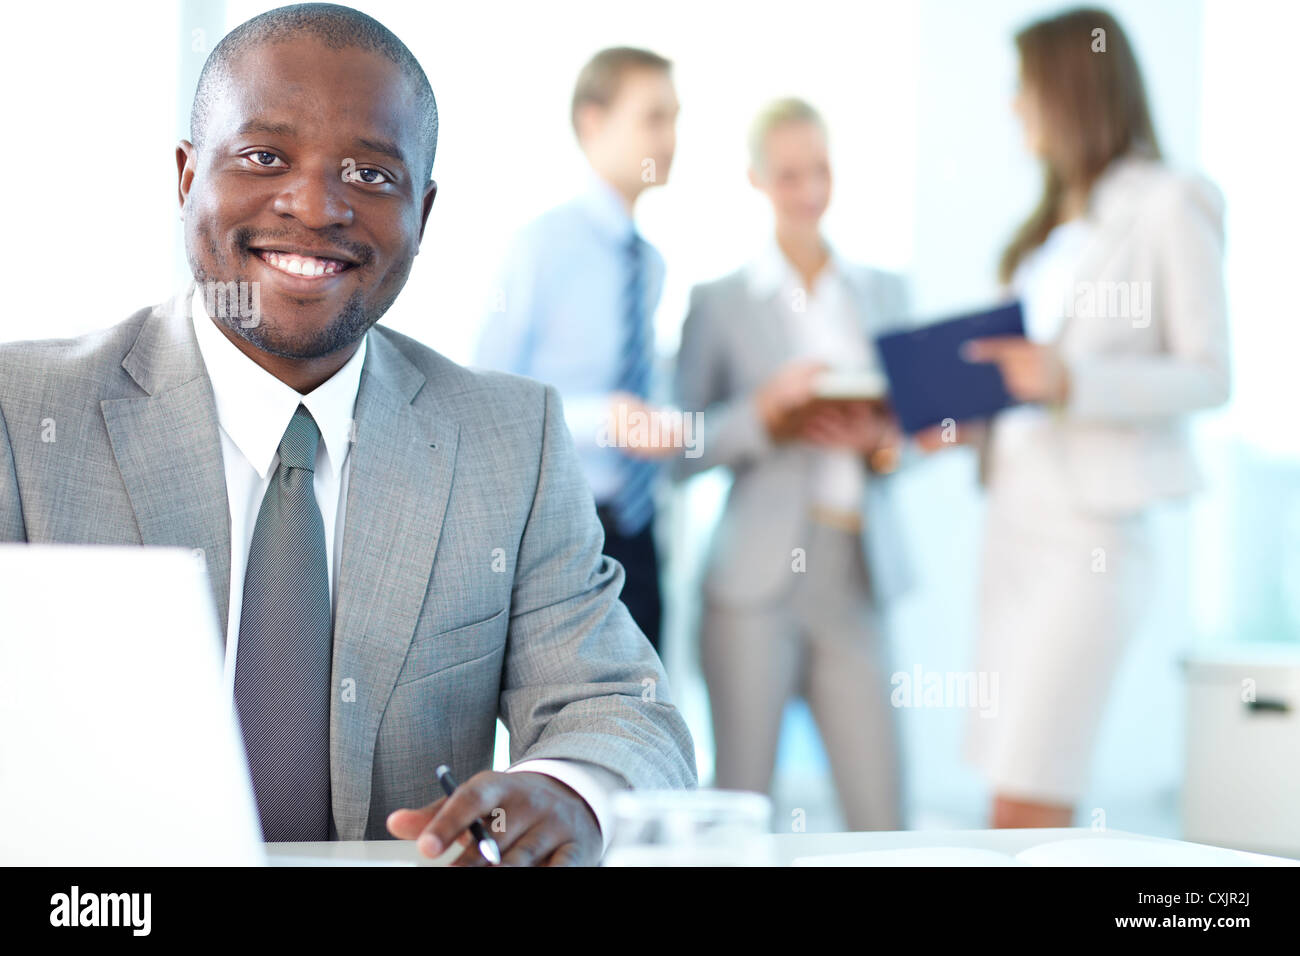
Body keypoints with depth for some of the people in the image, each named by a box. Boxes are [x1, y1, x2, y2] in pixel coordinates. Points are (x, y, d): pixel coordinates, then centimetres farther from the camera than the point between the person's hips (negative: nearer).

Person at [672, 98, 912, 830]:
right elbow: (684, 451, 1)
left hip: (854, 578, 3)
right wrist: (766, 412, -15)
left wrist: (883, 440, -4)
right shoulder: (721, 302, 4)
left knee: (881, 812, -1)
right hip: (759, 577, -3)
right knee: (741, 803, 0)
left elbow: (906, 419, 18)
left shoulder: (885, 293, 15)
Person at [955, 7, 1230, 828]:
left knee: (1028, 804, -12)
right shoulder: (1056, 221, 20)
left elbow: (1210, 376, -9)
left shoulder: (1168, 206, -3)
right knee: (1020, 804, 6)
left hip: (1095, 522, -7)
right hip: (1016, 508, 7)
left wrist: (1068, 381, -21)